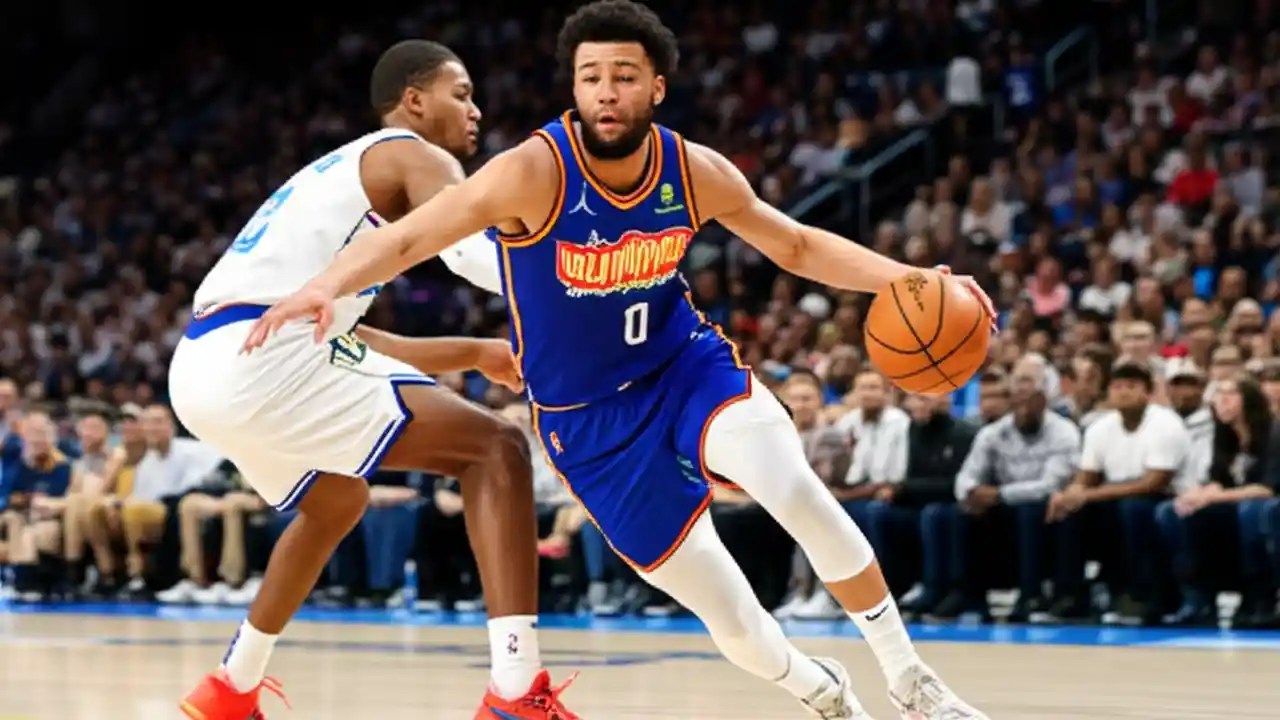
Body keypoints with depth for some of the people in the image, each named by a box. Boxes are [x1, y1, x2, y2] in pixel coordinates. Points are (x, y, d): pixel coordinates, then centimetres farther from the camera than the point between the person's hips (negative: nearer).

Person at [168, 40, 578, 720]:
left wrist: (475, 352, 38)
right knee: (497, 449, -7)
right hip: (262, 358, -10)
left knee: (337, 499, 37)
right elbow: (478, 248, -14)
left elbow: (345, 338, 37)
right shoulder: (414, 155, 6)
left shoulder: (345, 171, 32)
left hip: (204, 366, 10)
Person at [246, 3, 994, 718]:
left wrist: (907, 280, -10)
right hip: (588, 416, -2)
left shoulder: (695, 172, -12)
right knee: (728, 616, -3)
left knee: (795, 486, -28)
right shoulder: (535, 173, -25)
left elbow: (799, 246, 4)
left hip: (686, 362, 2)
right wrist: (327, 287, -53)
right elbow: (405, 239, -33)